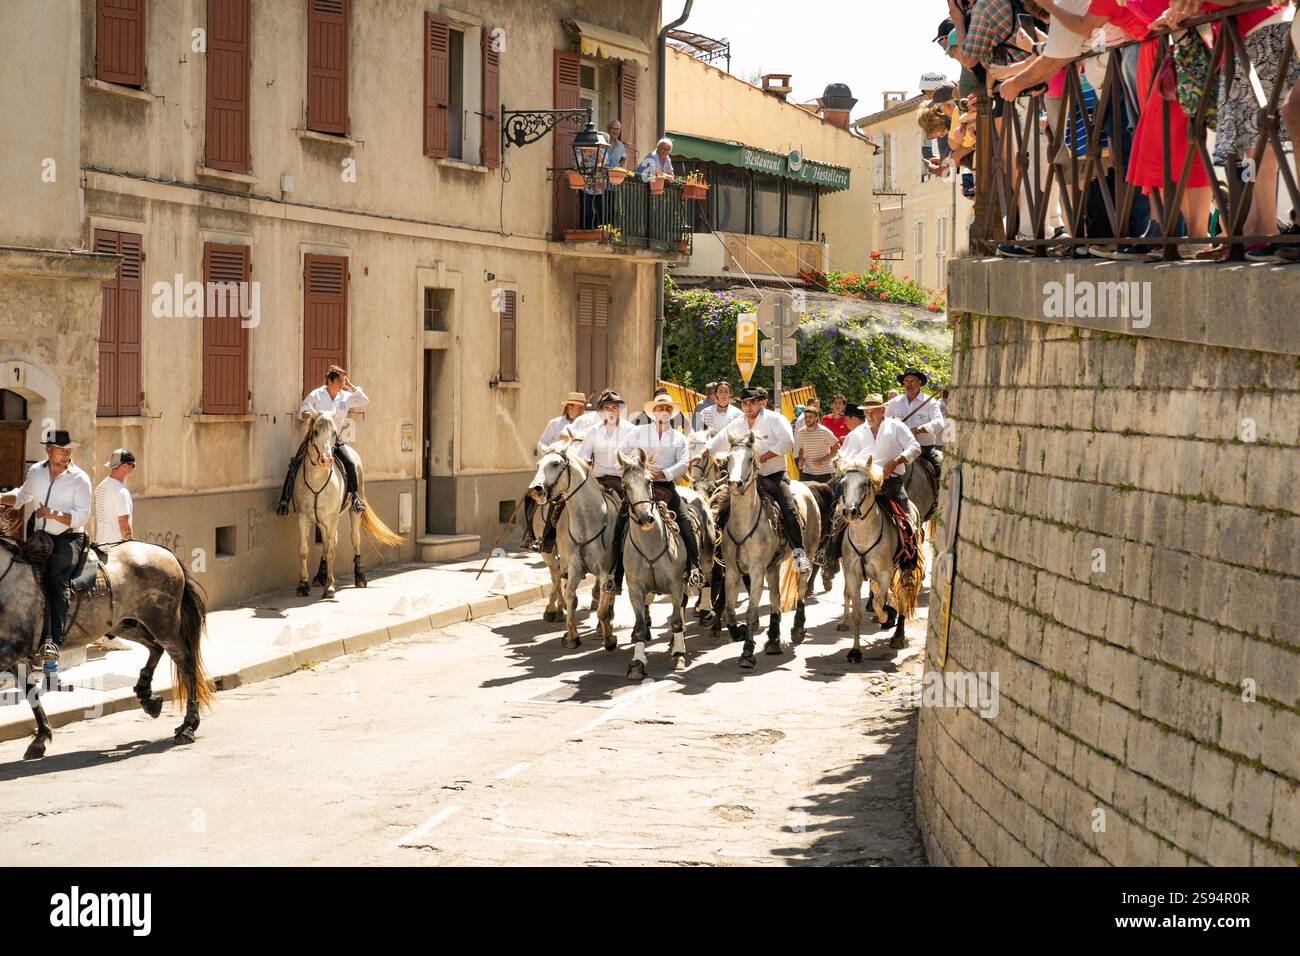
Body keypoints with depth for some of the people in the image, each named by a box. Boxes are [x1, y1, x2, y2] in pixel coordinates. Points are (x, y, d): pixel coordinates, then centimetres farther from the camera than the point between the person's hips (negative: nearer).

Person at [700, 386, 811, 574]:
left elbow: (787, 442, -18)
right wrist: (703, 454, 14)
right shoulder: (737, 425, 11)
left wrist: (764, 457, -21)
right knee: (724, 512, 1)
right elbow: (720, 440, 23)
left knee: (789, 510, -25)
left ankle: (799, 554, -24)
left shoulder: (774, 419, -6)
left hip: (775, 475, -5)